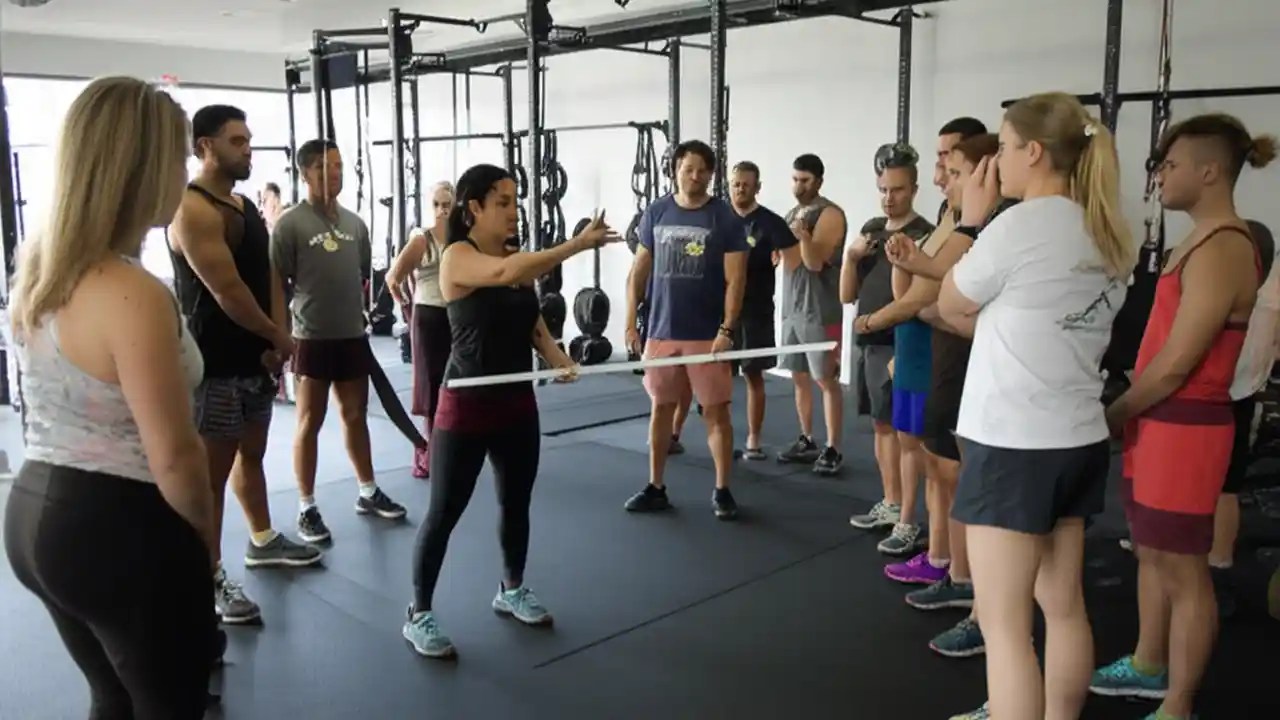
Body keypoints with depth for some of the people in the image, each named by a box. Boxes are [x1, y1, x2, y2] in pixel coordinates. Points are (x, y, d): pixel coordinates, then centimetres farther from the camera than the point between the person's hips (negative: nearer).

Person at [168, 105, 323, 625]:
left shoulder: (246, 206, 13)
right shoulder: (193, 209, -17)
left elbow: (269, 276, 10)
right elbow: (228, 291, -21)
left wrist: (275, 341, -4)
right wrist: (279, 337, -8)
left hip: (256, 358, 9)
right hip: (215, 365, -9)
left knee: (251, 453, 22)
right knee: (212, 471, -1)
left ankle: (263, 541, 39)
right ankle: (210, 578, 8)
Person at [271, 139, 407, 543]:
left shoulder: (355, 223, 8)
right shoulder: (291, 224, -9)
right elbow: (276, 283, -8)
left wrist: (359, 312, 13)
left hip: (353, 335, 5)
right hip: (312, 338, -5)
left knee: (356, 415, 16)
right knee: (309, 423, 3)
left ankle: (369, 493, 28)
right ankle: (307, 509, 12)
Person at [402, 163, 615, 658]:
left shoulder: (516, 256, 8)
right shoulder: (457, 256, -14)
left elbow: (532, 320, 13)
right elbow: (505, 273, -34)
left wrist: (557, 356, -7)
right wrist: (578, 244, -38)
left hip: (518, 401, 7)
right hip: (468, 404, -7)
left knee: (517, 502, 18)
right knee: (445, 512, 2)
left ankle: (512, 591, 38)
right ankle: (419, 616, 17)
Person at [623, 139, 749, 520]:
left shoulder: (725, 218, -3)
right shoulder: (655, 213, 5)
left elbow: (735, 280, -6)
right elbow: (639, 271, 9)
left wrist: (727, 329, -15)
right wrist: (630, 322, 4)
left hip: (707, 335, -3)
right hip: (662, 331, 3)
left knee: (716, 411, 2)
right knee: (661, 407, 11)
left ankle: (722, 491, 13)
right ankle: (656, 488, 22)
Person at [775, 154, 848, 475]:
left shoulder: (830, 214, -8)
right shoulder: (792, 214, 15)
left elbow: (815, 262, -16)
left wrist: (803, 235, -32)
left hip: (820, 311, -8)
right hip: (792, 308, 8)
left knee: (826, 380, -5)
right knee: (800, 377, 12)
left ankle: (832, 449, 0)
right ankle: (806, 441, 22)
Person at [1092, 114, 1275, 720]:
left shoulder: (1221, 250, -19)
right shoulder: (1201, 242, 13)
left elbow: (1176, 364, -21)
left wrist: (1109, 415, -9)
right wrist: (1127, 412, 9)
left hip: (1185, 427, -10)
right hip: (1158, 420, 10)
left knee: (1183, 569, 2)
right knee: (1152, 552, 21)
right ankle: (1148, 667, 38)